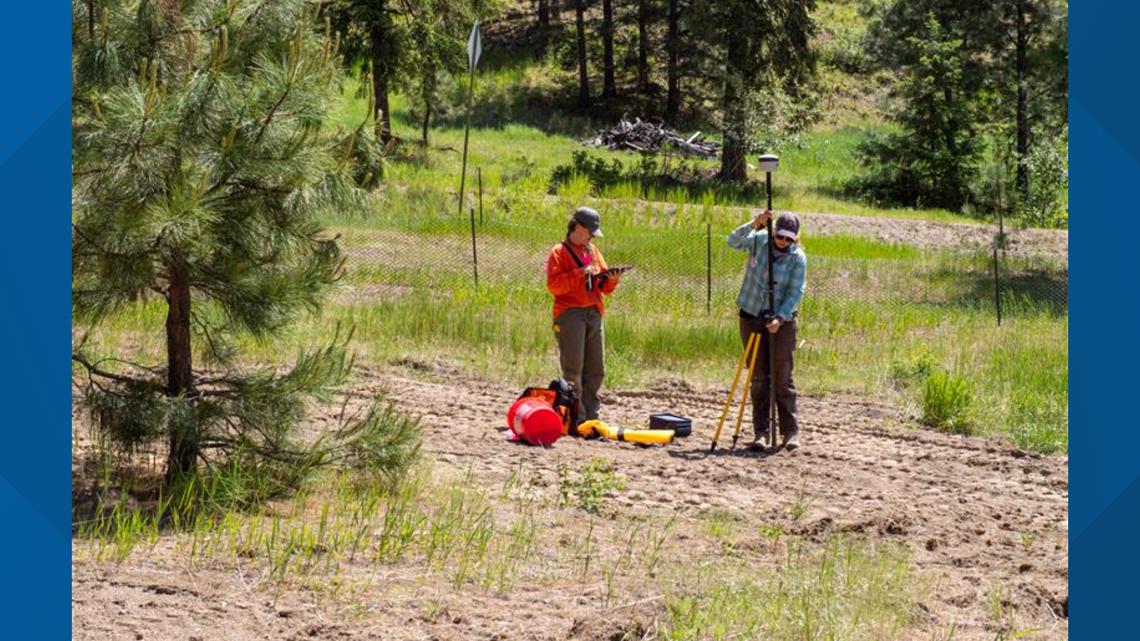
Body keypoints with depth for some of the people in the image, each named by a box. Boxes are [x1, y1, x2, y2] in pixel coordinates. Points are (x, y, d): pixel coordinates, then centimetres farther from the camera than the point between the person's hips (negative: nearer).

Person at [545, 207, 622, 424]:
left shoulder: (593, 251, 20)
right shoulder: (559, 252, 1)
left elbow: (604, 287, 20)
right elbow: (553, 284, -12)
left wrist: (611, 280, -2)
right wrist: (579, 273, -17)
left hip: (594, 314, 7)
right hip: (570, 314, -7)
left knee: (596, 370, 6)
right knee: (574, 368, -9)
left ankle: (590, 415, 12)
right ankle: (575, 416, -8)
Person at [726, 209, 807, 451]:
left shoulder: (798, 258, -7)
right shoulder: (759, 240, -1)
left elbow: (795, 292, -11)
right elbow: (733, 241, -16)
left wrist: (780, 318, -24)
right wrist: (754, 224, -30)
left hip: (782, 320, -2)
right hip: (752, 317, 2)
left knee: (783, 377, -4)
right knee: (758, 377, 3)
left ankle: (791, 431, 1)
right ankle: (761, 433, 6)